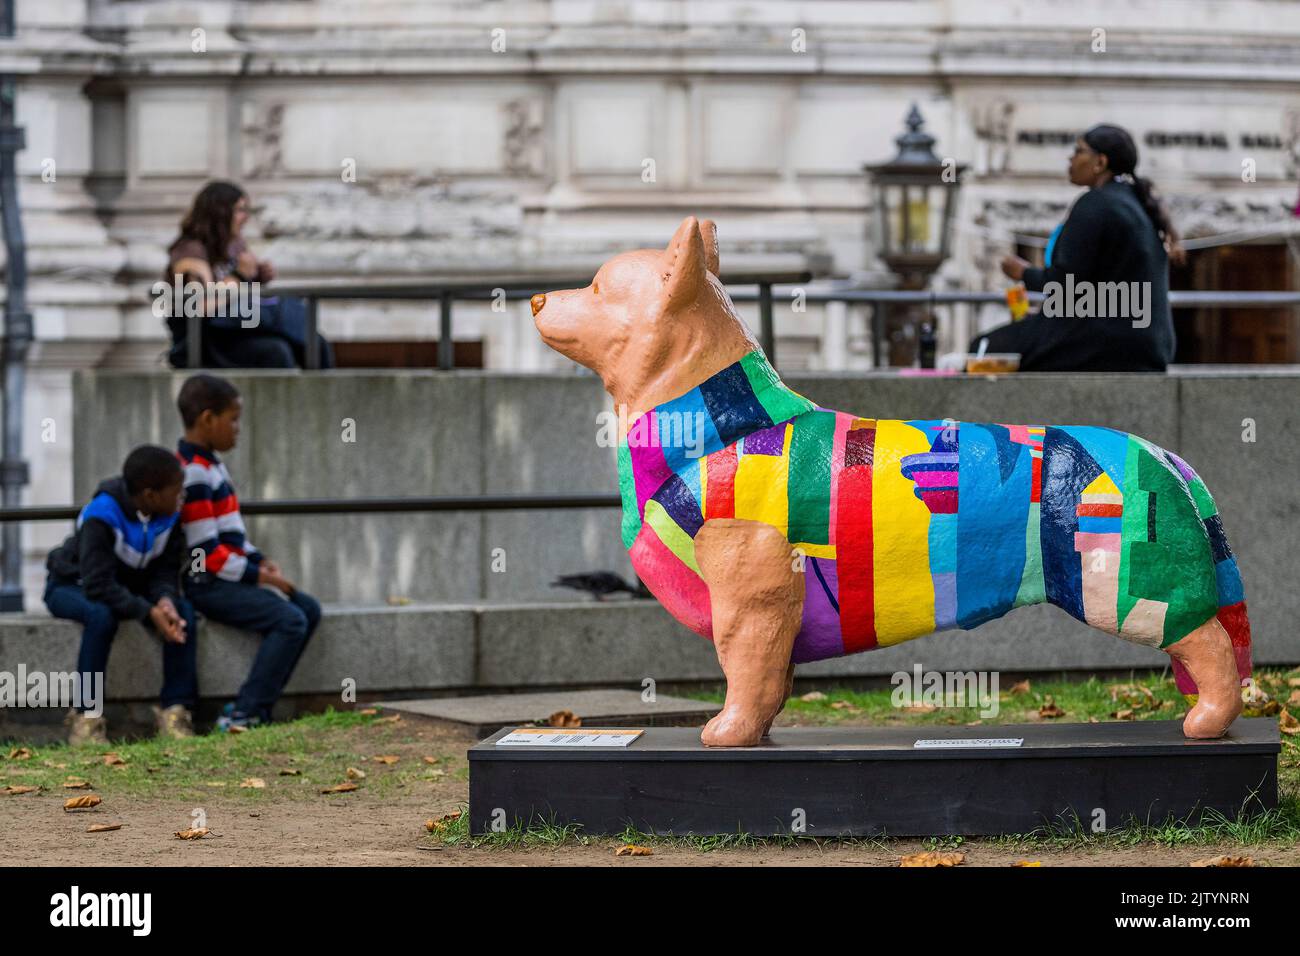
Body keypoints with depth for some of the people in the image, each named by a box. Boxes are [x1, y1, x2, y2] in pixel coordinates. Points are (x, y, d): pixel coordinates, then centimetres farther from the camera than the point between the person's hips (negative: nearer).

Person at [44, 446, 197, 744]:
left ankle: (175, 709, -17)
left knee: (183, 611, -21)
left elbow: (166, 571, -9)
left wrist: (165, 600, -32)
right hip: (73, 586, -5)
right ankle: (85, 718, -29)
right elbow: (98, 585, -36)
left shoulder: (169, 515, -13)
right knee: (102, 615, -39)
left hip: (127, 587, 5)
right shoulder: (101, 516, -32)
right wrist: (149, 612, -42)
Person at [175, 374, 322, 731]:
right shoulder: (194, 475, -17)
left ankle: (253, 704, 0)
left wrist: (260, 561, 6)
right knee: (289, 620, -21)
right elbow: (205, 551, -20)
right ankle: (244, 714, -19)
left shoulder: (210, 466, 17)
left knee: (308, 609, 5)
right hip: (207, 584, -11)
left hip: (227, 577, 11)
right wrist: (257, 576, -15)